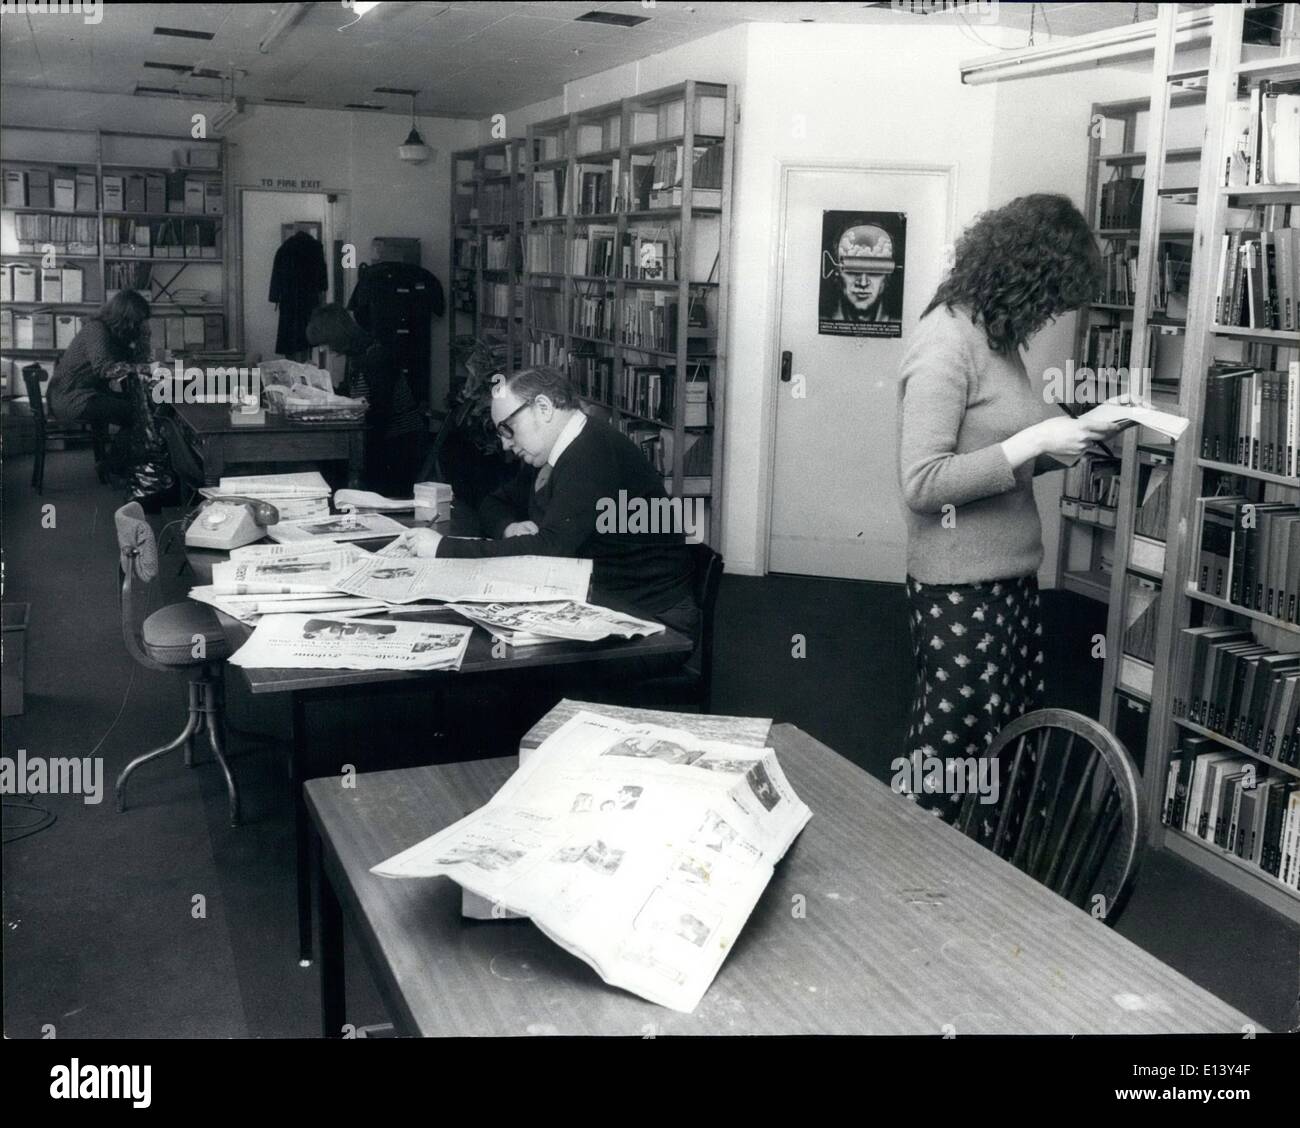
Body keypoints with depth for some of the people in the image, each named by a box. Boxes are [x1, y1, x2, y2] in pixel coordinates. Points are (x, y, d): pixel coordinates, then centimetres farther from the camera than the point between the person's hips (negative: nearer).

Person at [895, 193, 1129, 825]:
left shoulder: (998, 335, 9)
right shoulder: (946, 341, -16)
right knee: (948, 757, 2)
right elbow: (922, 484, -22)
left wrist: (1070, 435, 4)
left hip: (1011, 577, 9)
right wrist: (1035, 441, -19)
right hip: (961, 588, -9)